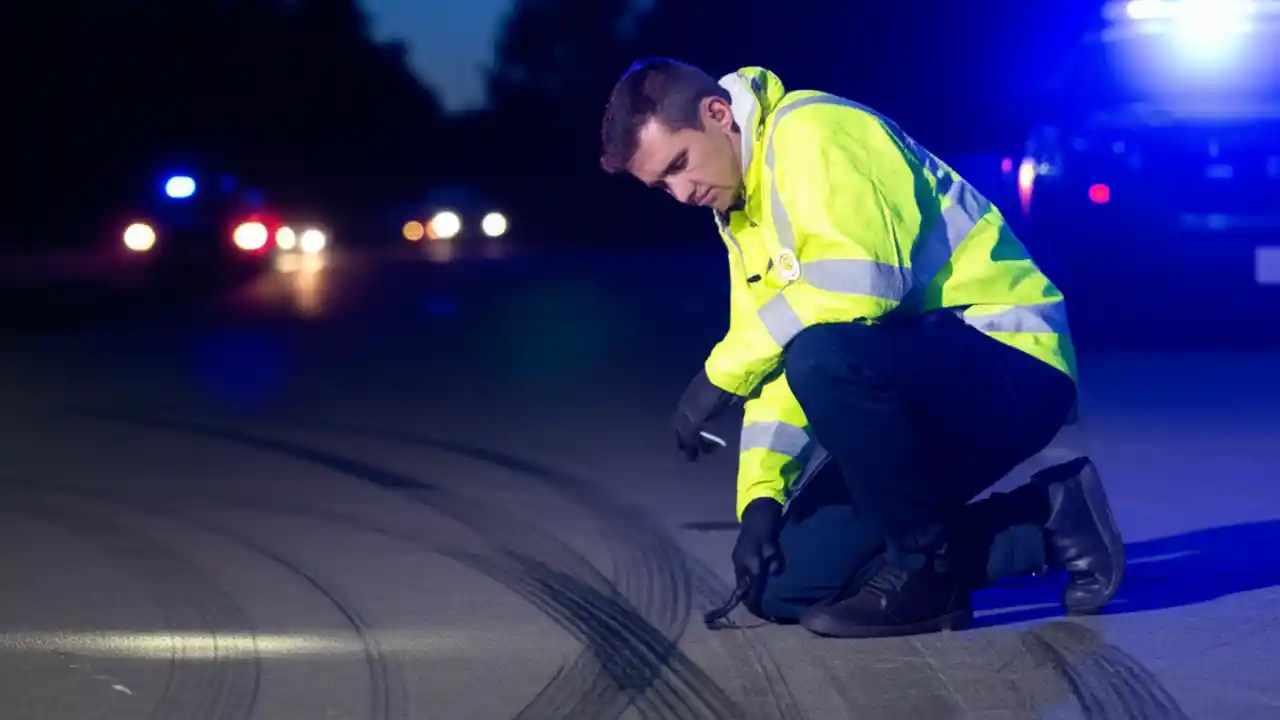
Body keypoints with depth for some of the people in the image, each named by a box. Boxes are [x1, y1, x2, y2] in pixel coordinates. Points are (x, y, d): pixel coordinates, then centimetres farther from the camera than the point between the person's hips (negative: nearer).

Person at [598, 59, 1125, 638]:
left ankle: (927, 568, -15)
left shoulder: (810, 132, -15)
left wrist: (723, 370, -21)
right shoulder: (742, 213, 15)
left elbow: (862, 279, -30)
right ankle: (1049, 522, 5)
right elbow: (778, 360, 14)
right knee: (785, 580, 0)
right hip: (913, 387, 10)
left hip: (1012, 359, -10)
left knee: (822, 356, -37)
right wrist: (760, 498, 0)